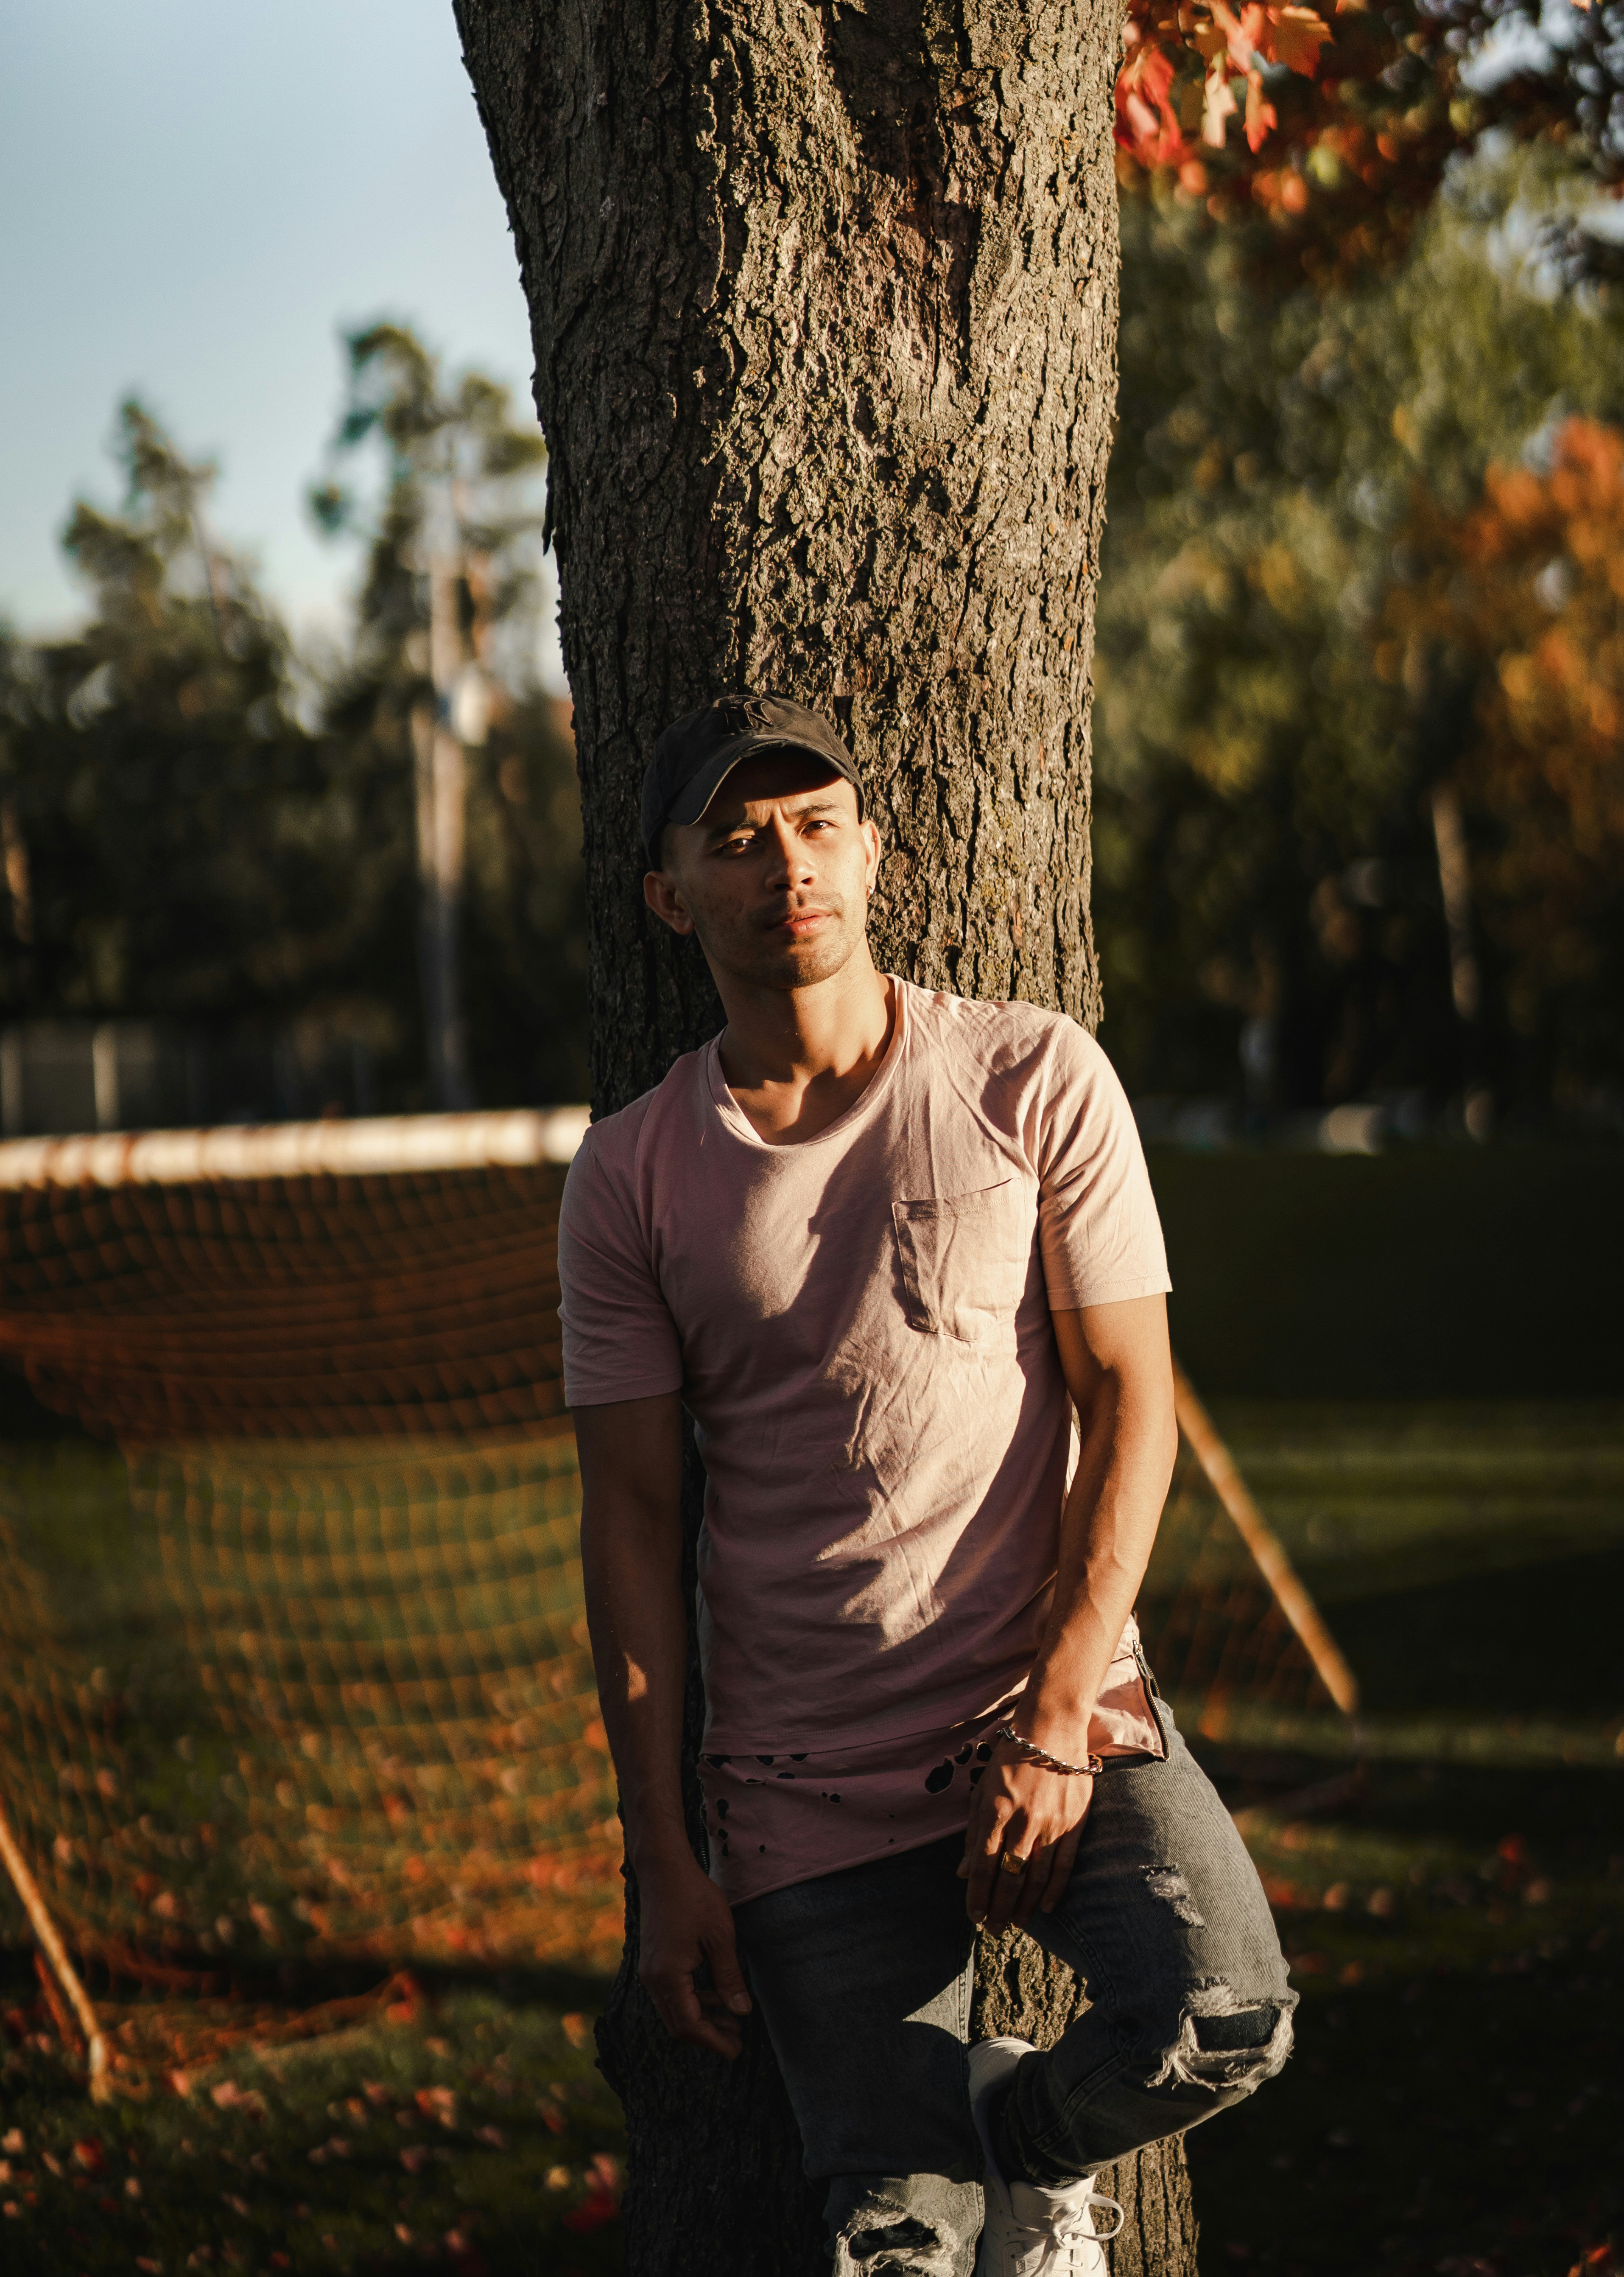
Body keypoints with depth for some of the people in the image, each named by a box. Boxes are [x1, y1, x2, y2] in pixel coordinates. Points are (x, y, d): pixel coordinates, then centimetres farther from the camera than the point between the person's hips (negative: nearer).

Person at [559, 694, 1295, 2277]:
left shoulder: (1036, 1081, 0)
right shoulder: (632, 1179, 3)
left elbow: (1129, 1403, -3)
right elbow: (631, 1516, 3)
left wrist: (1056, 1725, -13)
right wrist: (663, 1862, -2)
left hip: (1059, 1705, 0)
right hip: (808, 1782, 0)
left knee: (1219, 2022, -24)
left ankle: (1028, 2137, 6)